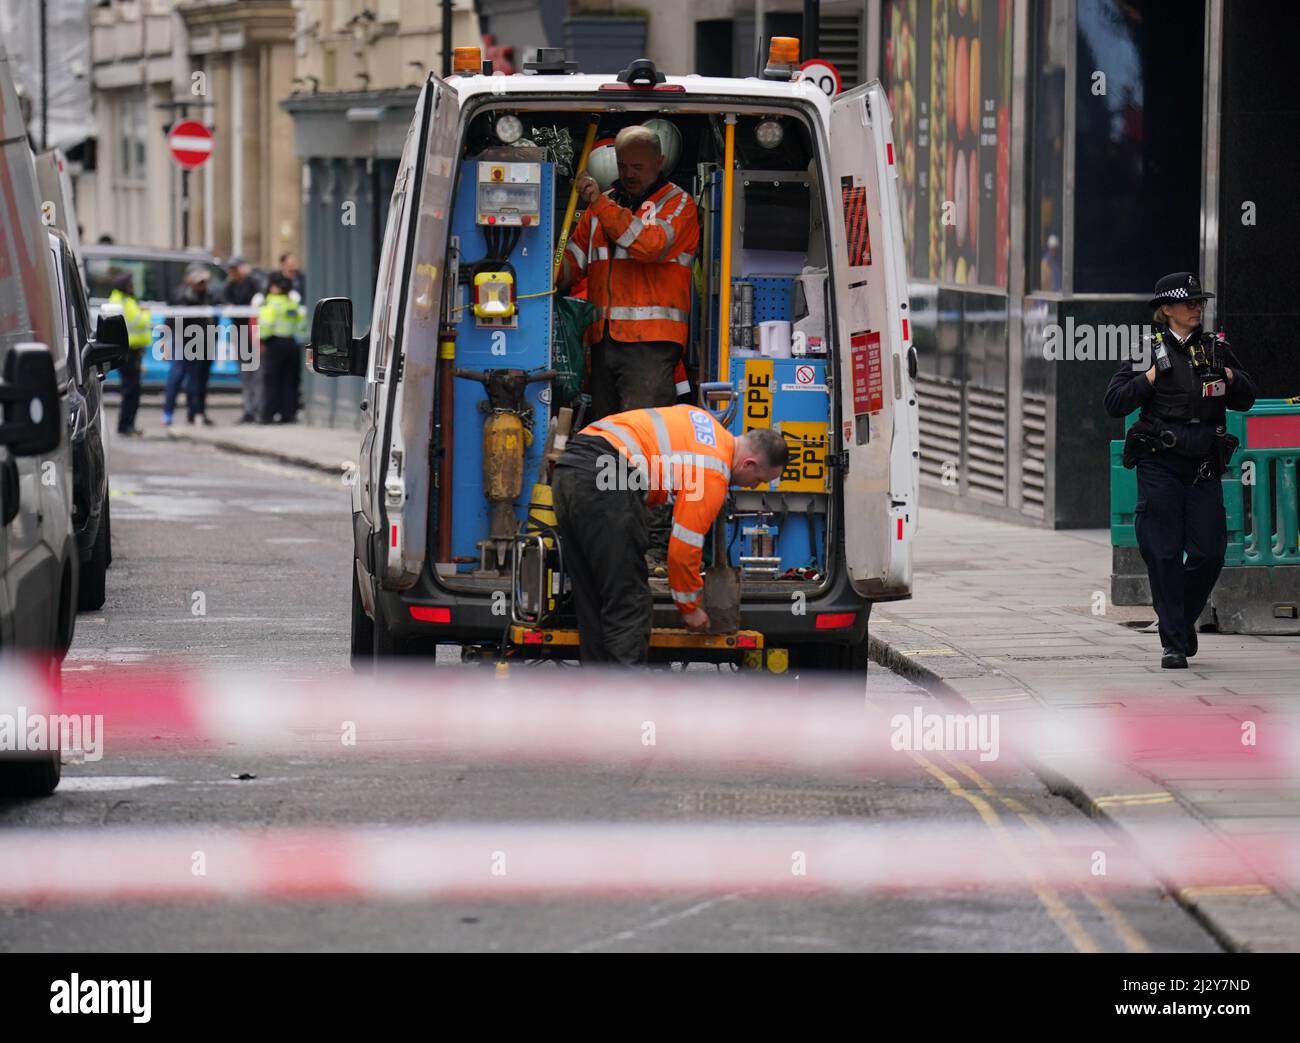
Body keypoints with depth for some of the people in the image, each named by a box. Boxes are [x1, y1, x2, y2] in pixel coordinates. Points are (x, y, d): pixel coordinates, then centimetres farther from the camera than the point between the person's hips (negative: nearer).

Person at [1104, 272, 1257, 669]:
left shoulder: (1215, 347, 10)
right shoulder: (1149, 349, 0)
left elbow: (1246, 399, 16)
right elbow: (1114, 403, -3)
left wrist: (1230, 379, -3)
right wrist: (1150, 377, -12)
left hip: (1204, 467, 3)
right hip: (1160, 465, -3)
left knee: (1209, 553, 0)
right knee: (1164, 554, -3)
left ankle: (1183, 618, 27)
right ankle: (1173, 643, 4)